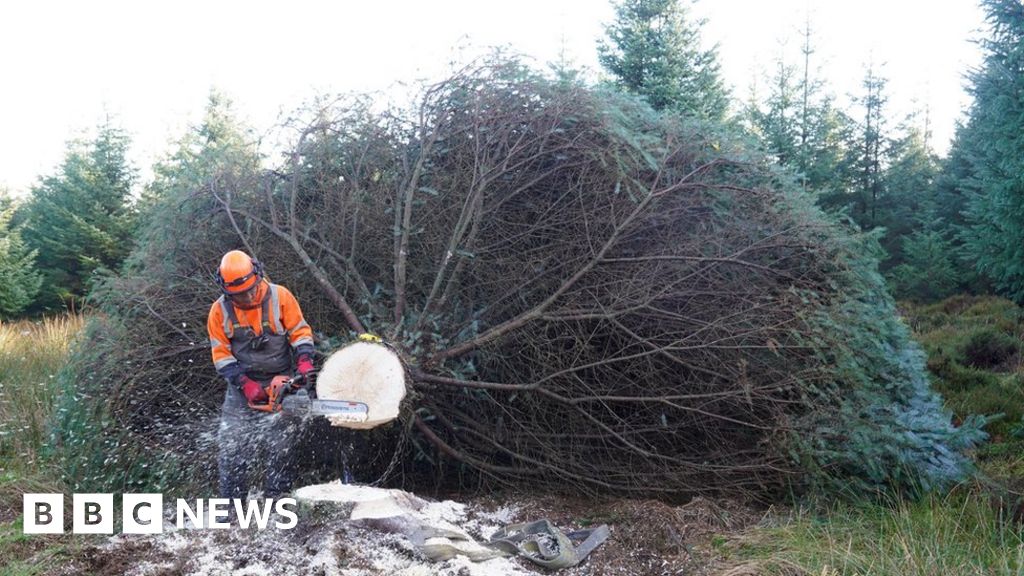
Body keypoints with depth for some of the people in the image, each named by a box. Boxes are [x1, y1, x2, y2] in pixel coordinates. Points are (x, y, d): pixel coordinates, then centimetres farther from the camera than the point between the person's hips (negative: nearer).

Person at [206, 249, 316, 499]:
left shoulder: (280, 297, -9)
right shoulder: (220, 310, -5)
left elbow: (300, 331, -4)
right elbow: (221, 354, -6)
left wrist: (304, 361, -21)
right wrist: (244, 384, -17)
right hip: (242, 387, 1)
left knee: (281, 448, 2)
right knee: (231, 448, -3)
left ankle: (275, 501, 12)